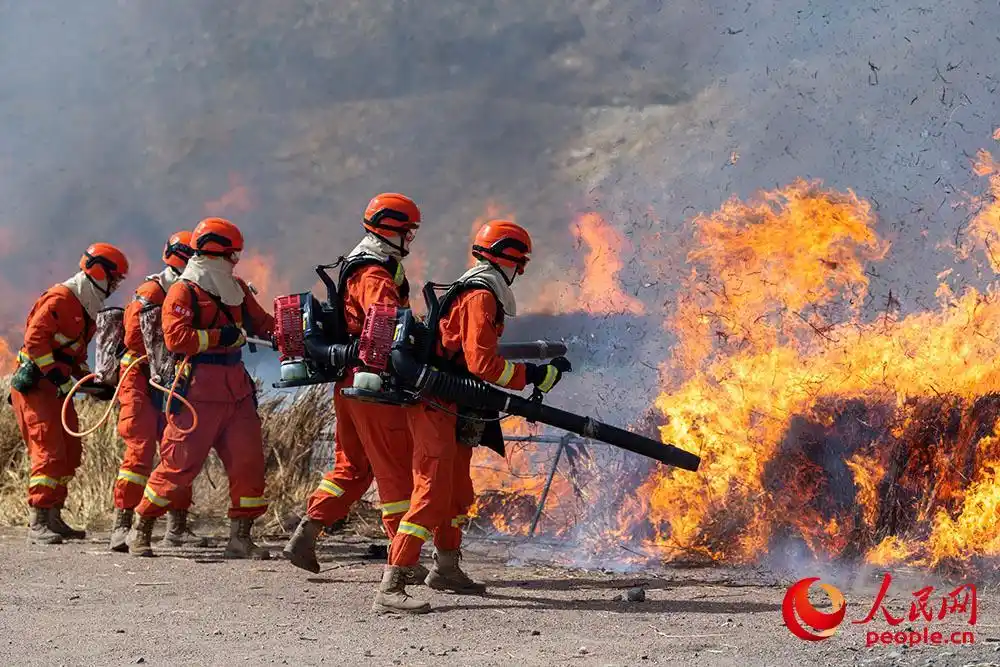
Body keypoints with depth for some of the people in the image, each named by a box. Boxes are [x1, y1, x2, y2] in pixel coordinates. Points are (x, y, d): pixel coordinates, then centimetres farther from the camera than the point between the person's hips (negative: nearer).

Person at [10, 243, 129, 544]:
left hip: (57, 385, 10)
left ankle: (53, 518, 18)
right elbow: (34, 340, -22)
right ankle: (37, 523, -16)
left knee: (70, 452, 11)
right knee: (49, 451, -16)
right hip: (34, 384, -10)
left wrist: (93, 383, 14)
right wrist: (58, 378, -24)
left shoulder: (85, 311, 18)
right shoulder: (59, 299, -13)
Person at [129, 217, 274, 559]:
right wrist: (220, 337, -20)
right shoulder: (184, 292, -7)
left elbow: (261, 322, 24)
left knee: (249, 460, 0)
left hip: (237, 389, 7)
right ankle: (141, 531, 10)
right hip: (199, 392, -7)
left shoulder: (236, 290, 16)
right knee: (179, 464, -4)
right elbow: (176, 337, -19)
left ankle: (240, 537, 8)